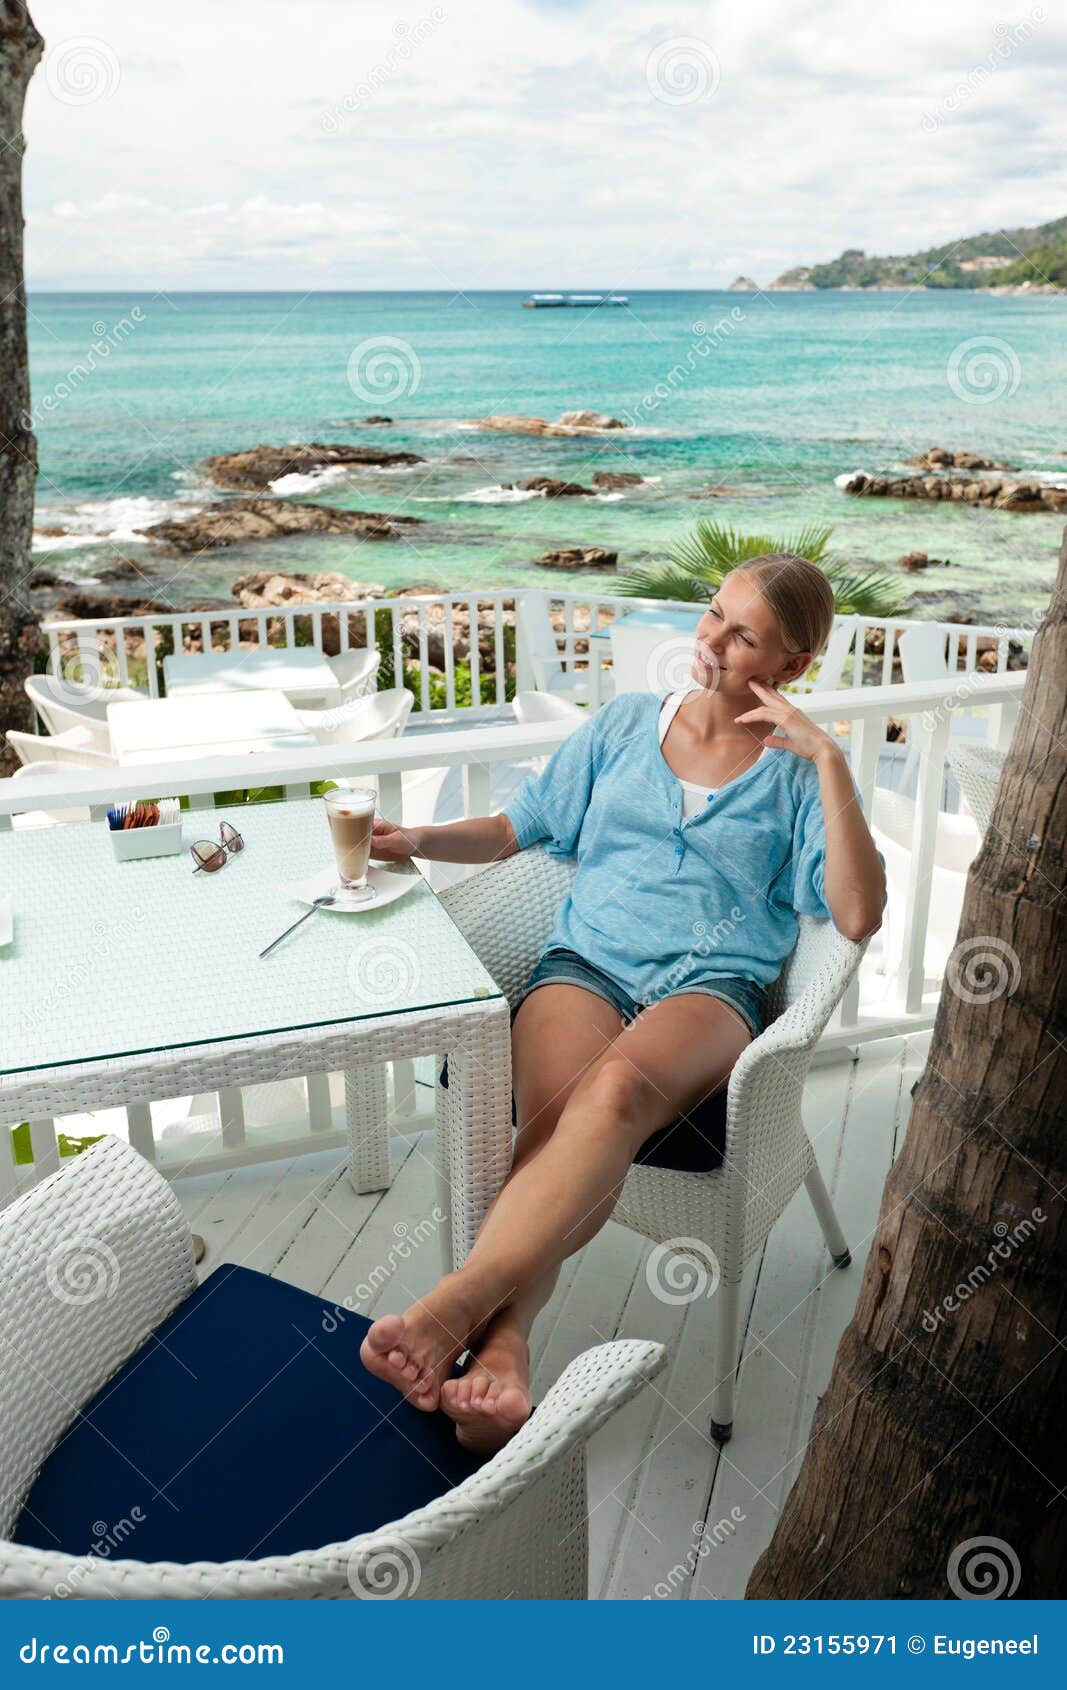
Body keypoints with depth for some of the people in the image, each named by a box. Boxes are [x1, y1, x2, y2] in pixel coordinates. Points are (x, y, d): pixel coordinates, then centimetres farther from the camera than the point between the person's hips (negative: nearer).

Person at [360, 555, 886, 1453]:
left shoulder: (799, 770, 12)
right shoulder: (625, 723, 21)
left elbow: (860, 915, -4)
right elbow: (518, 826, 25)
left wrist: (829, 759, -7)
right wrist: (416, 840, 7)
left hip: (712, 984, -2)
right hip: (586, 964, 2)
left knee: (621, 1084, -39)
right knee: (567, 1117, -34)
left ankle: (454, 1310, -47)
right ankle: (502, 1349, -46)